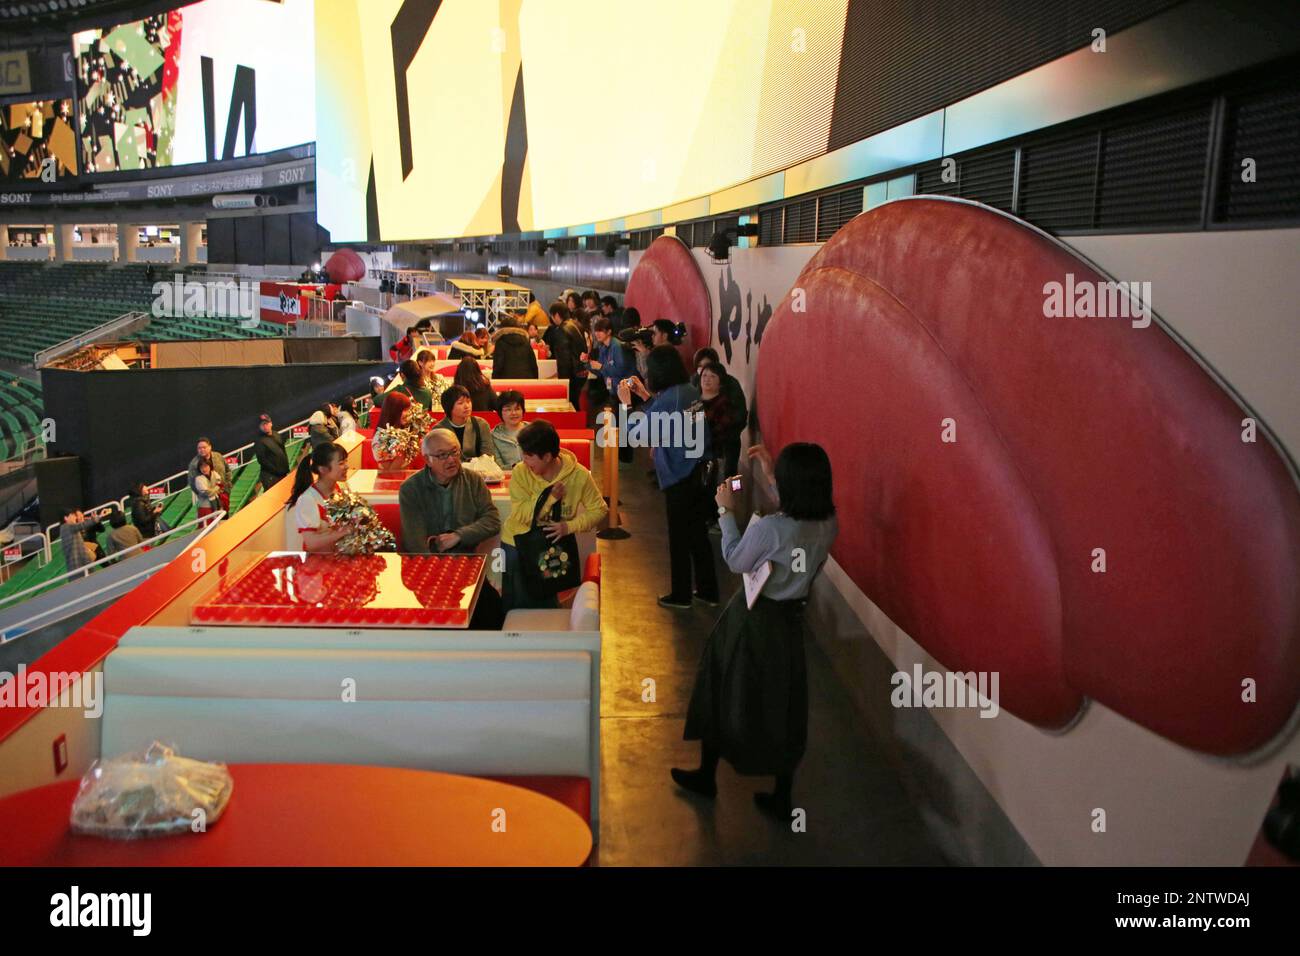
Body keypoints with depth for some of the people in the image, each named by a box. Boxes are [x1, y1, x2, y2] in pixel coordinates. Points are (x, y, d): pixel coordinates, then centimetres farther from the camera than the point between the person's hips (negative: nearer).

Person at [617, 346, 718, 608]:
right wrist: (646, 395, 17)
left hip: (679, 478, -7)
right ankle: (708, 591, 27)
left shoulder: (668, 398, -22)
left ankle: (681, 595, 21)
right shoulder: (690, 391, 1)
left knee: (679, 538, 8)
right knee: (698, 535, 18)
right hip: (698, 471, 7)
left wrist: (626, 402, -5)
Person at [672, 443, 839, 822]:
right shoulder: (828, 526, -11)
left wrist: (727, 510, -3)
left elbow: (735, 562, -11)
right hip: (791, 620, 5)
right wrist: (772, 478, 11)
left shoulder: (768, 528, -29)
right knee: (783, 705, 16)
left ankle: (706, 775, 37)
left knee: (724, 695, 17)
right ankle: (782, 798, 25)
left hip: (753, 619, -5)